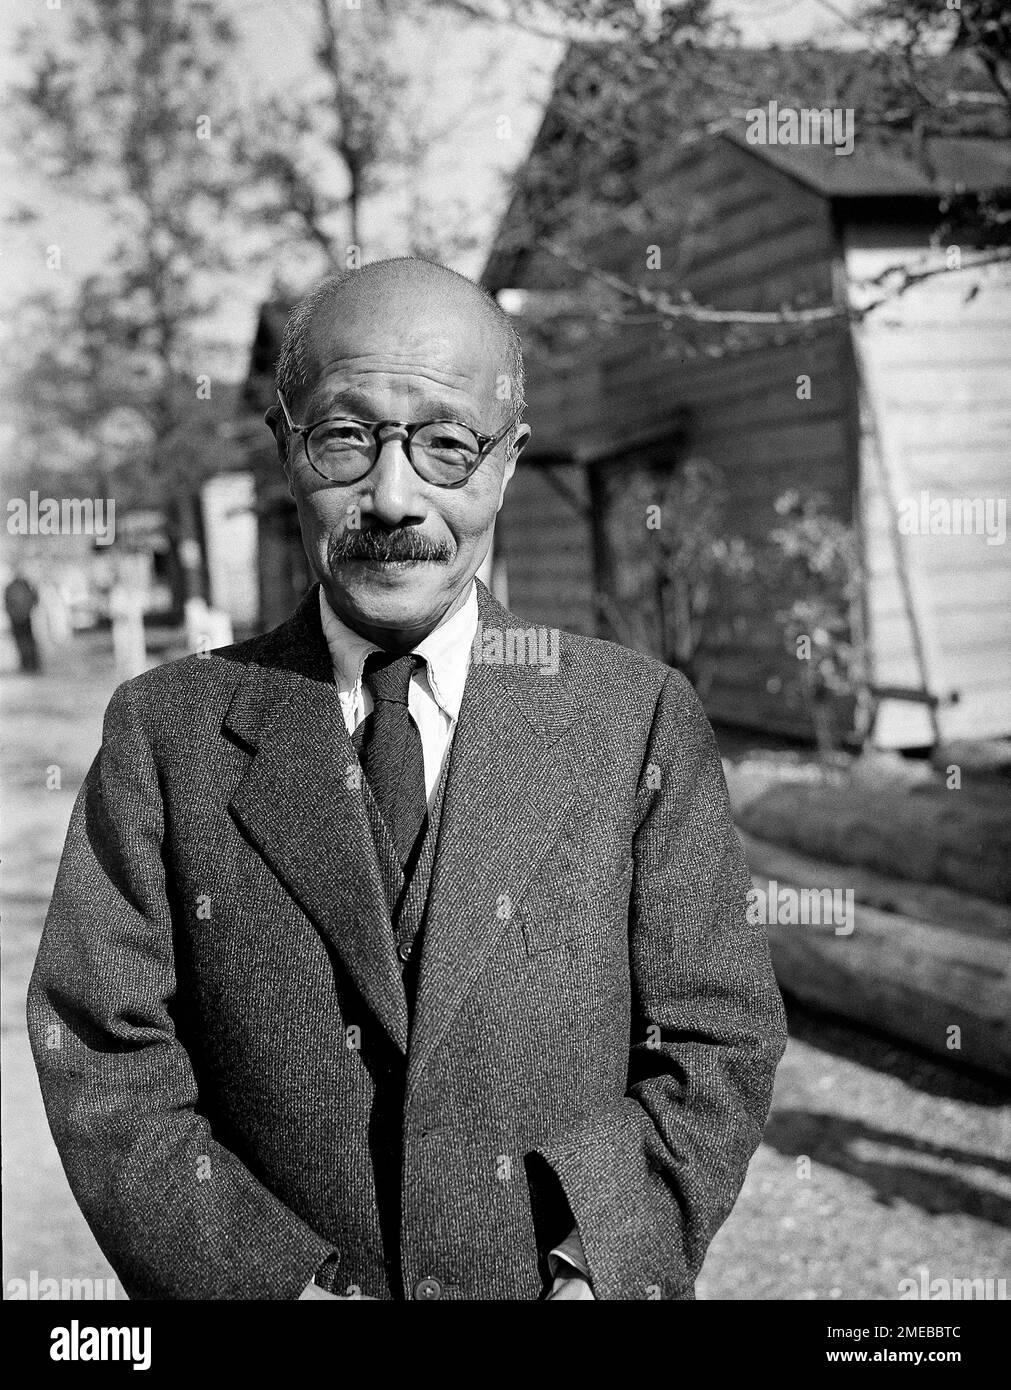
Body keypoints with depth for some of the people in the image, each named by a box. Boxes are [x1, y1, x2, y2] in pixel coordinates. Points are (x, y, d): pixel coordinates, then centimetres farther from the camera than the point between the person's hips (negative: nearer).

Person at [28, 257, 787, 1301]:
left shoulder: (637, 718, -6)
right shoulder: (167, 730, -5)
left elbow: (715, 1051, -6)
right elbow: (108, 1068, -10)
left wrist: (589, 1272, -20)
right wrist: (288, 1281, -21)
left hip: (586, 1270, 0)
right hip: (255, 1281, 0)